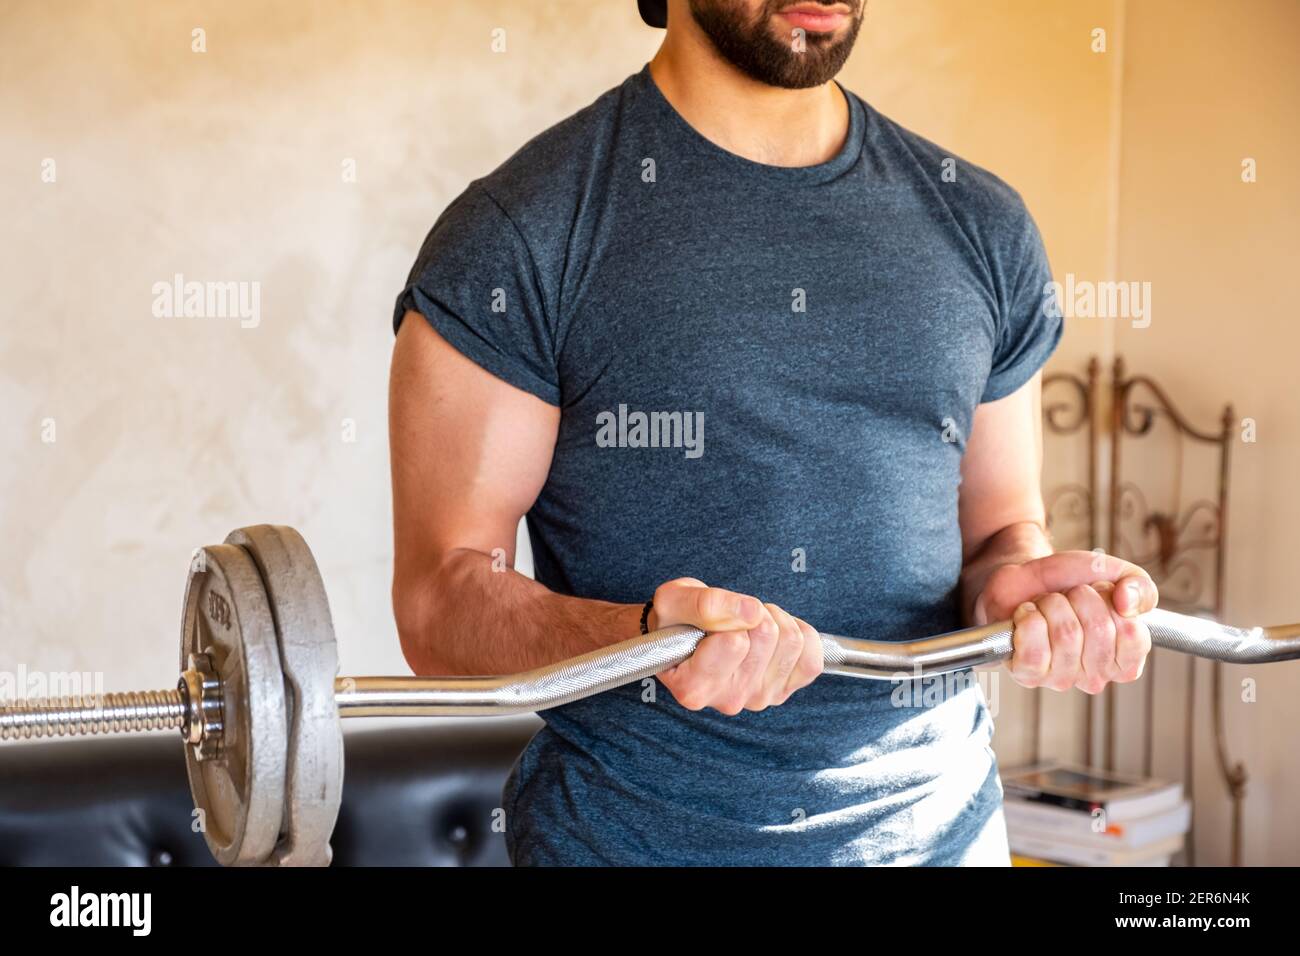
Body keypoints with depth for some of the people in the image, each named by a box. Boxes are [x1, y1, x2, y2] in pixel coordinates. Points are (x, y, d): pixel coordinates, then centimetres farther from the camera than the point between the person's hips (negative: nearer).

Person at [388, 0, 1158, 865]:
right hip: (631, 833, -4)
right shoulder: (523, 233, -9)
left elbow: (1000, 527, 11)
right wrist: (643, 633, -29)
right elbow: (439, 596, -11)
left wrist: (1020, 587, -12)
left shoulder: (983, 225, 4)